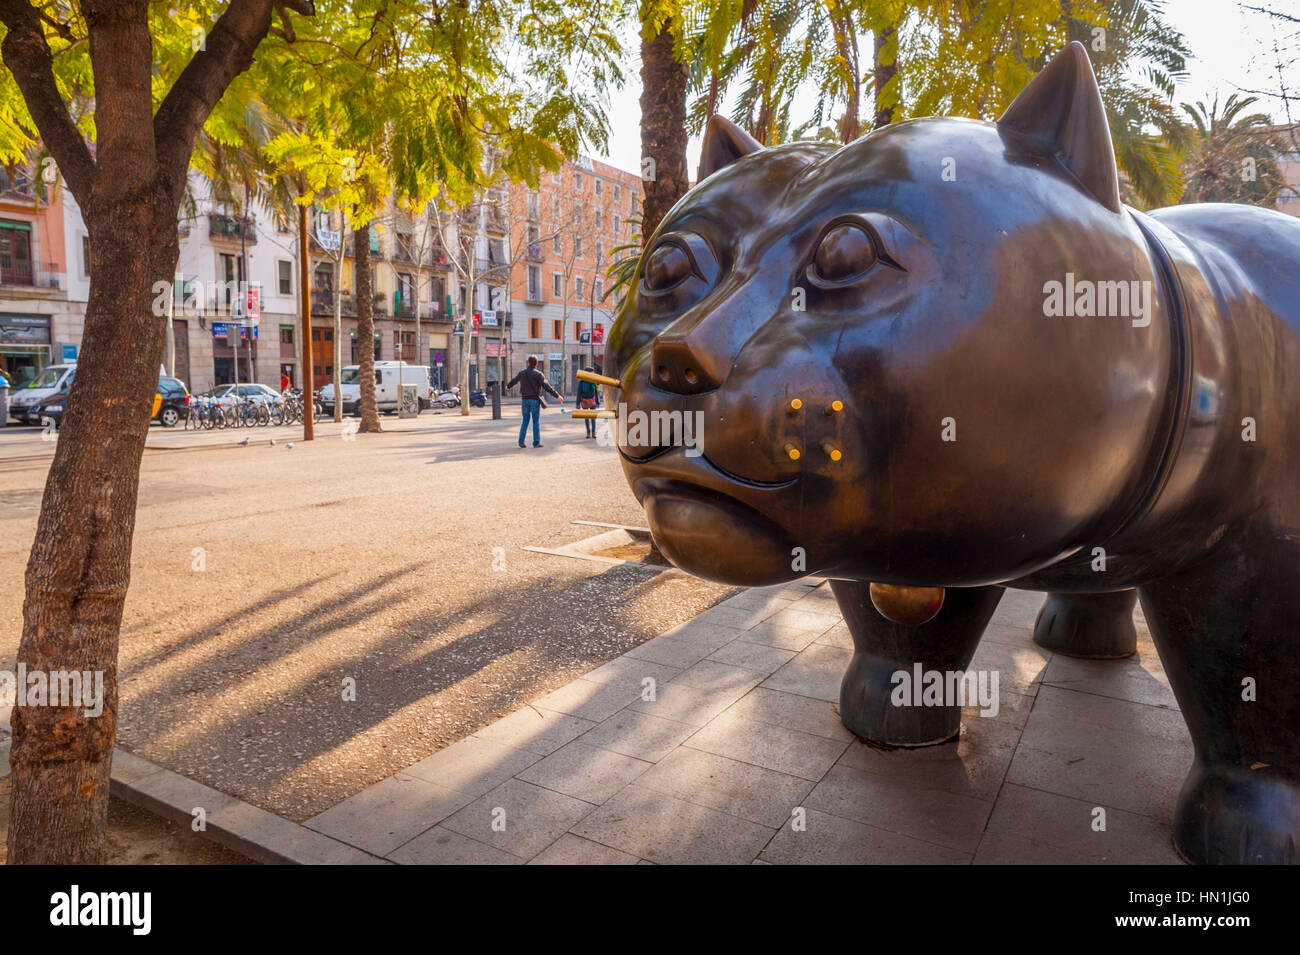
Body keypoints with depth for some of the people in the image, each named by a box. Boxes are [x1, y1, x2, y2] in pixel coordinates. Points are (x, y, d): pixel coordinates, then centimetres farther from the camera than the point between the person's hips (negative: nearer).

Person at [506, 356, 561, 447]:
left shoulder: (522, 373, 7)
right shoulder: (538, 374, -9)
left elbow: (514, 380, 27)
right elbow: (546, 386, -15)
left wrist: (508, 386, 49)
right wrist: (557, 396, -15)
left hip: (525, 399, 4)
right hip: (535, 399, -4)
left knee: (525, 420, 12)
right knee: (536, 421, 1)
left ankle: (521, 441, 8)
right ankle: (536, 442, 0)